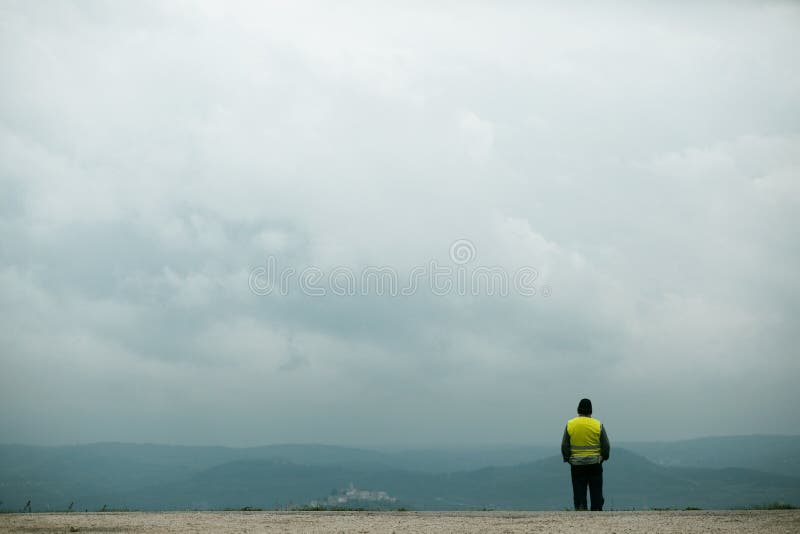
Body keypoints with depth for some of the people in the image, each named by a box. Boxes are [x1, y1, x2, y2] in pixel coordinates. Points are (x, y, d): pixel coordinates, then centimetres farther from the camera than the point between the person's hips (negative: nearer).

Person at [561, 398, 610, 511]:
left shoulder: (570, 425, -2)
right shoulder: (598, 425, -4)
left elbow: (564, 446, 1)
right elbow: (606, 446, 0)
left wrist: (567, 459, 14)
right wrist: (603, 457, 16)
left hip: (576, 465, 0)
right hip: (595, 464, 0)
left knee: (579, 493, 4)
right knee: (596, 493, 8)